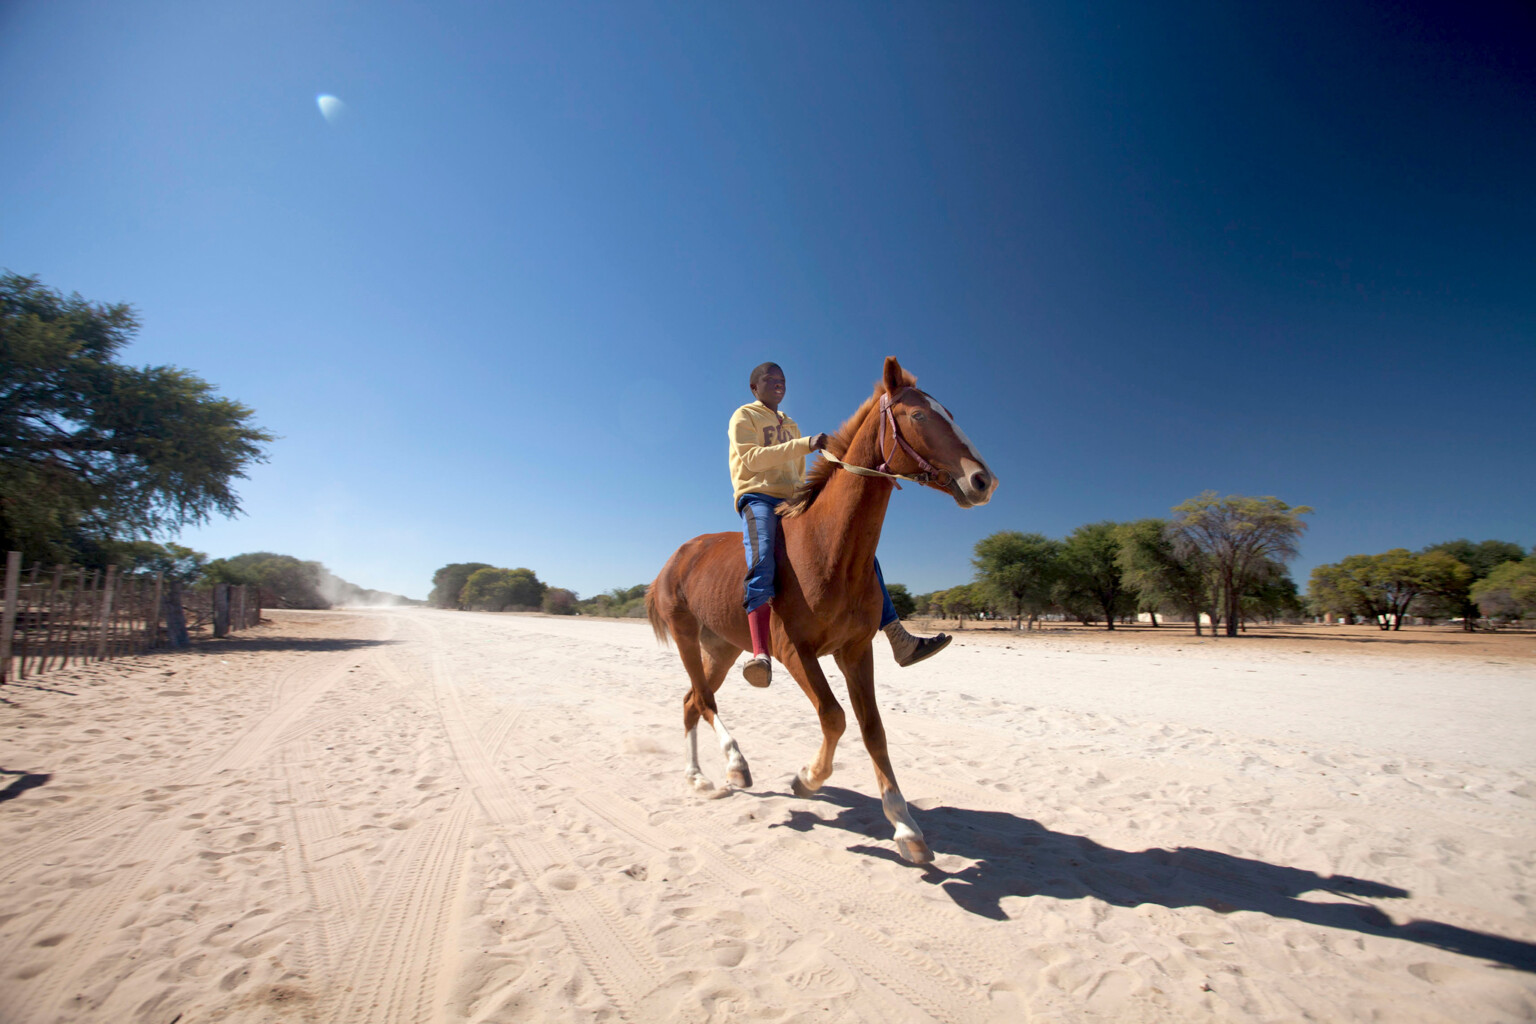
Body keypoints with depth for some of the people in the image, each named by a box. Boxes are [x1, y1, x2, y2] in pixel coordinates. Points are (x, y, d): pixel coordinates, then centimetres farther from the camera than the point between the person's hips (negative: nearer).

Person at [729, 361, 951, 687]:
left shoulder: (790, 426, 29)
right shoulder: (744, 417, 9)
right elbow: (752, 459, -9)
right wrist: (804, 444, -17)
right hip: (758, 498, -6)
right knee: (761, 562, -38)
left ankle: (900, 641, -7)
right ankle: (761, 656, -50)